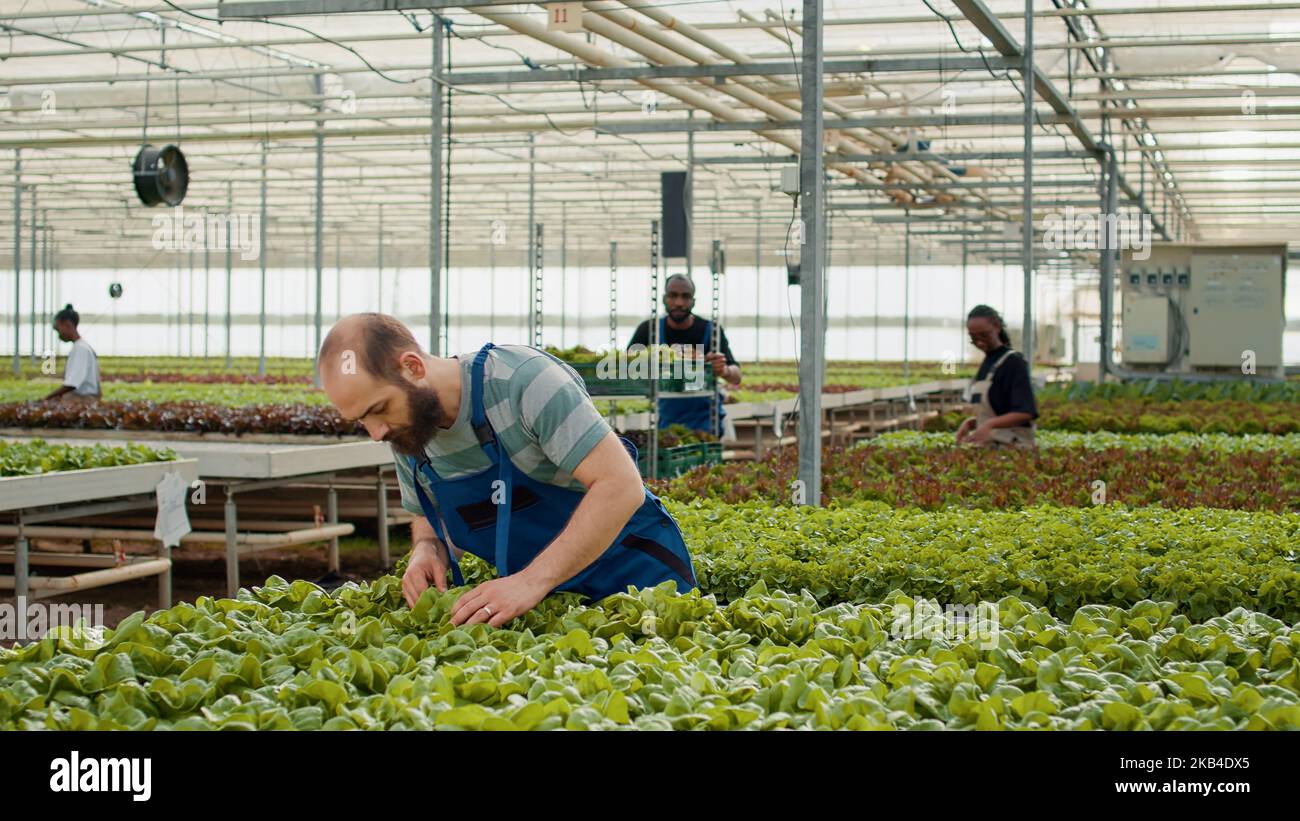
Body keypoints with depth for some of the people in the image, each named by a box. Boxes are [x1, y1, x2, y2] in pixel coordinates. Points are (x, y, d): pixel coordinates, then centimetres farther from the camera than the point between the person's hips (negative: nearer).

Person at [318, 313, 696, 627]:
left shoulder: (522, 379, -26)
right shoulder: (406, 433, -5)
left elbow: (620, 486, -30)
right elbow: (429, 517, 14)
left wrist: (532, 582, -36)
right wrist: (427, 550, -11)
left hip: (632, 571, -5)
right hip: (537, 589, 6)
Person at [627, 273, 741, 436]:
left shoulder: (710, 330, -7)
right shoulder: (648, 329, -1)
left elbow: (736, 377, -13)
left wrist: (724, 371, -37)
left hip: (704, 418, -2)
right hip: (667, 419, 2)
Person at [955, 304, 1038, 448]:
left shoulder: (1013, 362, -8)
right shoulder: (987, 362, 15)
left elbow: (1025, 413, -16)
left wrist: (990, 424, -29)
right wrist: (970, 423, 3)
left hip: (1011, 446, -7)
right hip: (988, 446, 7)